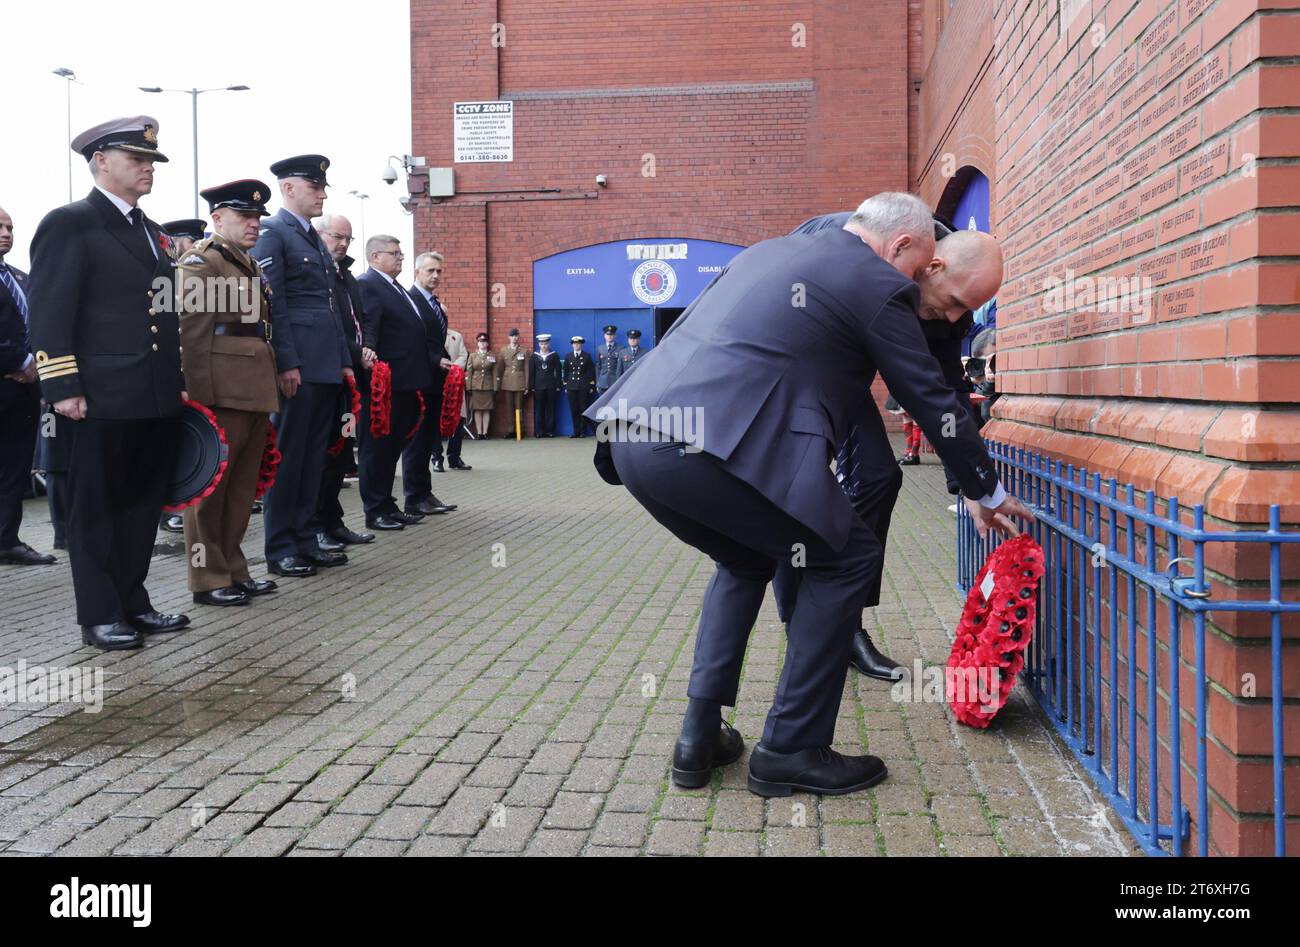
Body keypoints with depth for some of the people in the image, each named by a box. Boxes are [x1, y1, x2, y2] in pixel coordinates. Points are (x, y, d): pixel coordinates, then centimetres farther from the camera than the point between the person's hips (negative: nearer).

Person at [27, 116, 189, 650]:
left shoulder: (150, 231, 19)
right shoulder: (69, 224, -5)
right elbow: (48, 313, -11)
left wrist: (179, 382, 17)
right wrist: (62, 388, -17)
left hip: (158, 399, 7)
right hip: (102, 399, -7)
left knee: (143, 505, 12)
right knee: (96, 510, 3)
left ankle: (132, 604, 23)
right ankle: (99, 616, 11)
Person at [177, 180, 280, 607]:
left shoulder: (248, 264, 20)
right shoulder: (200, 262, -6)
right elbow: (191, 335, -13)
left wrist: (267, 391, 14)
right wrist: (202, 395, -19)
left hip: (254, 392, 9)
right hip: (222, 393, -9)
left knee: (242, 486, 13)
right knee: (210, 486, -1)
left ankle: (233, 570, 23)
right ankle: (208, 580, 6)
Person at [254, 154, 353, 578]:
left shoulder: (316, 240, 21)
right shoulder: (271, 233, -5)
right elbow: (271, 304, -13)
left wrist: (344, 361, 16)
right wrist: (287, 364, -19)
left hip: (326, 367, 8)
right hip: (296, 367, -8)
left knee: (314, 457, 10)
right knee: (287, 456, -2)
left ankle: (307, 540, 18)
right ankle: (281, 550, 4)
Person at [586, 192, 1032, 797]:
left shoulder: (767, 251, 29)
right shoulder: (878, 286, 6)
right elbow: (931, 400, 12)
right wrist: (987, 492, 25)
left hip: (633, 435, 9)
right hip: (712, 445, -8)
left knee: (745, 560, 29)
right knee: (845, 557, 11)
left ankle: (700, 737, 24)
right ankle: (790, 751, 13)